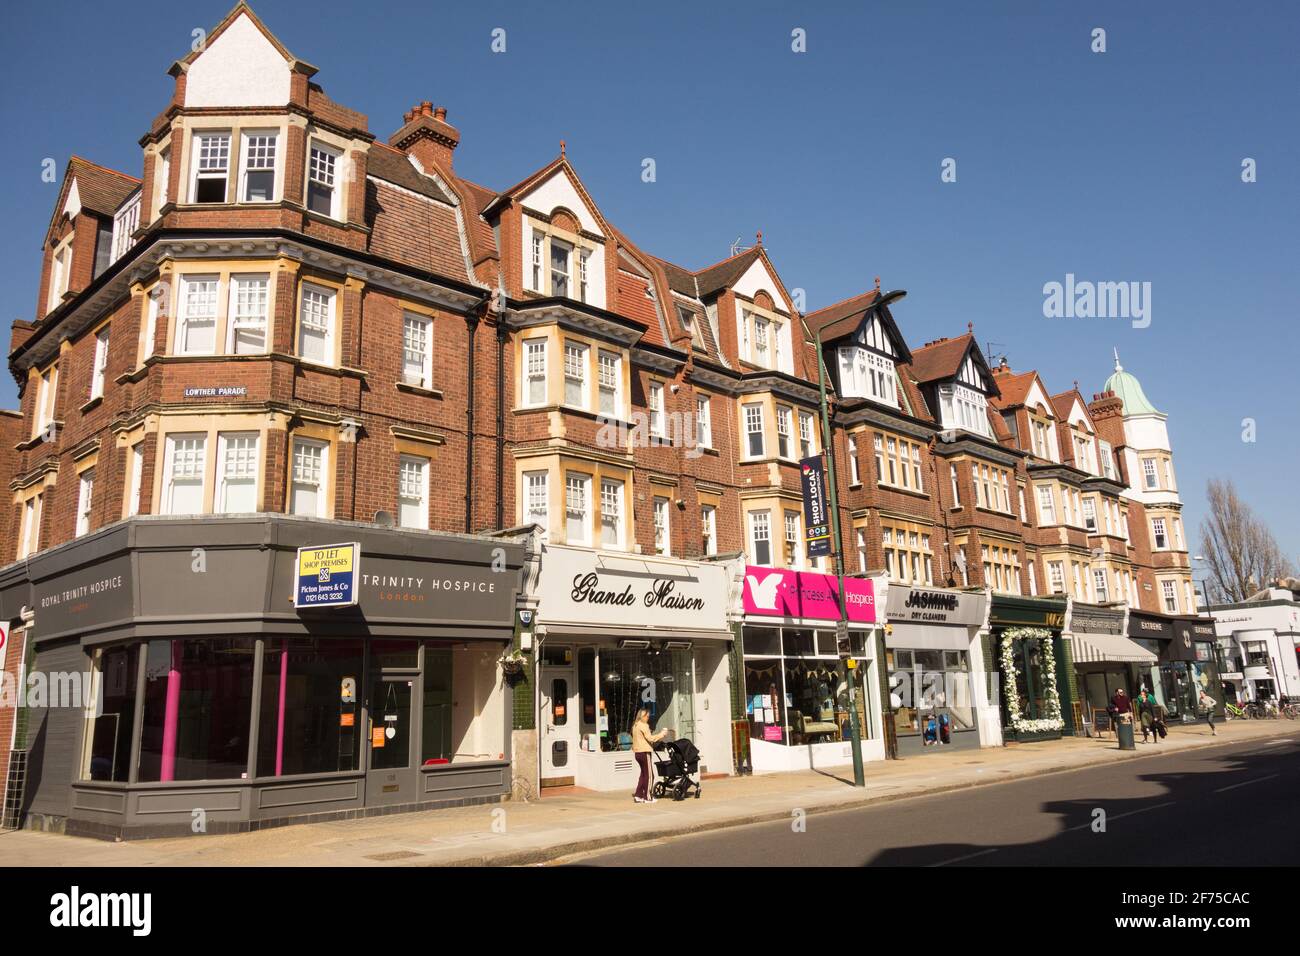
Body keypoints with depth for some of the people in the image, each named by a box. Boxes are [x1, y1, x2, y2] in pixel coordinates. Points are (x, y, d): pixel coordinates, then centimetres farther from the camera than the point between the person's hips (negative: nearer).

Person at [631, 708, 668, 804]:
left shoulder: (635, 725, 15)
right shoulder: (644, 725, -13)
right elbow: (650, 738, -17)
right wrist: (661, 735, -6)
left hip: (637, 752, 8)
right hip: (644, 752, -8)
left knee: (643, 773, 17)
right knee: (648, 775, 1)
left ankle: (638, 795, 14)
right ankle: (647, 797, 4)